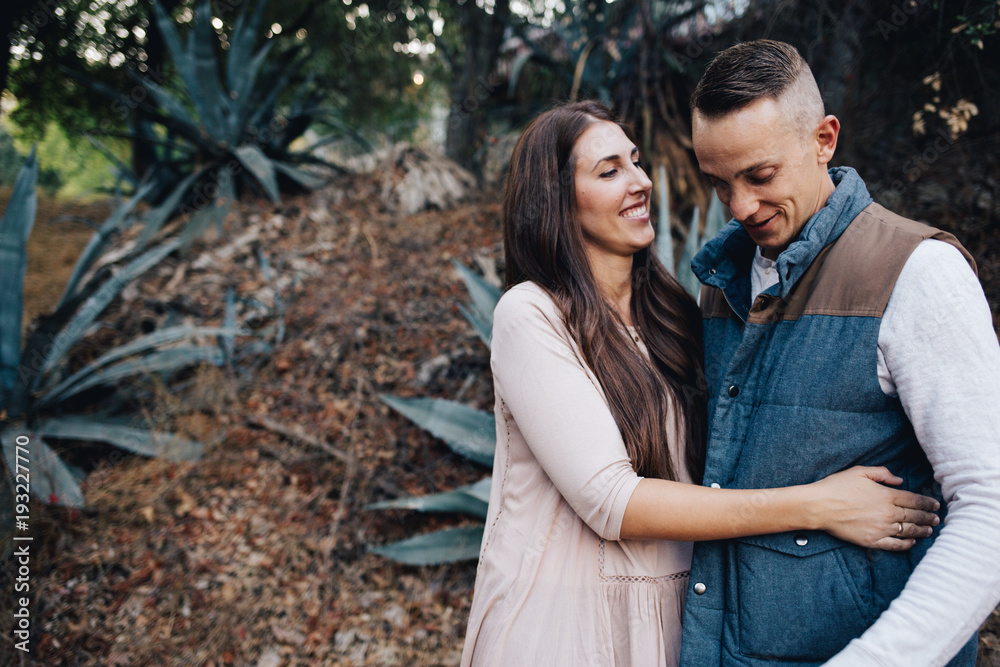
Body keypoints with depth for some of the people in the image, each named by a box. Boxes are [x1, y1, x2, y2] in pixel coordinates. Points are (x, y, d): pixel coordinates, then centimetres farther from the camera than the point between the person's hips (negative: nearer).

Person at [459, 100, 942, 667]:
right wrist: (816, 507, -23)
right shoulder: (530, 316, -16)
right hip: (560, 619, -5)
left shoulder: (671, 312, 3)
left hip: (671, 618, 6)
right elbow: (609, 501, -23)